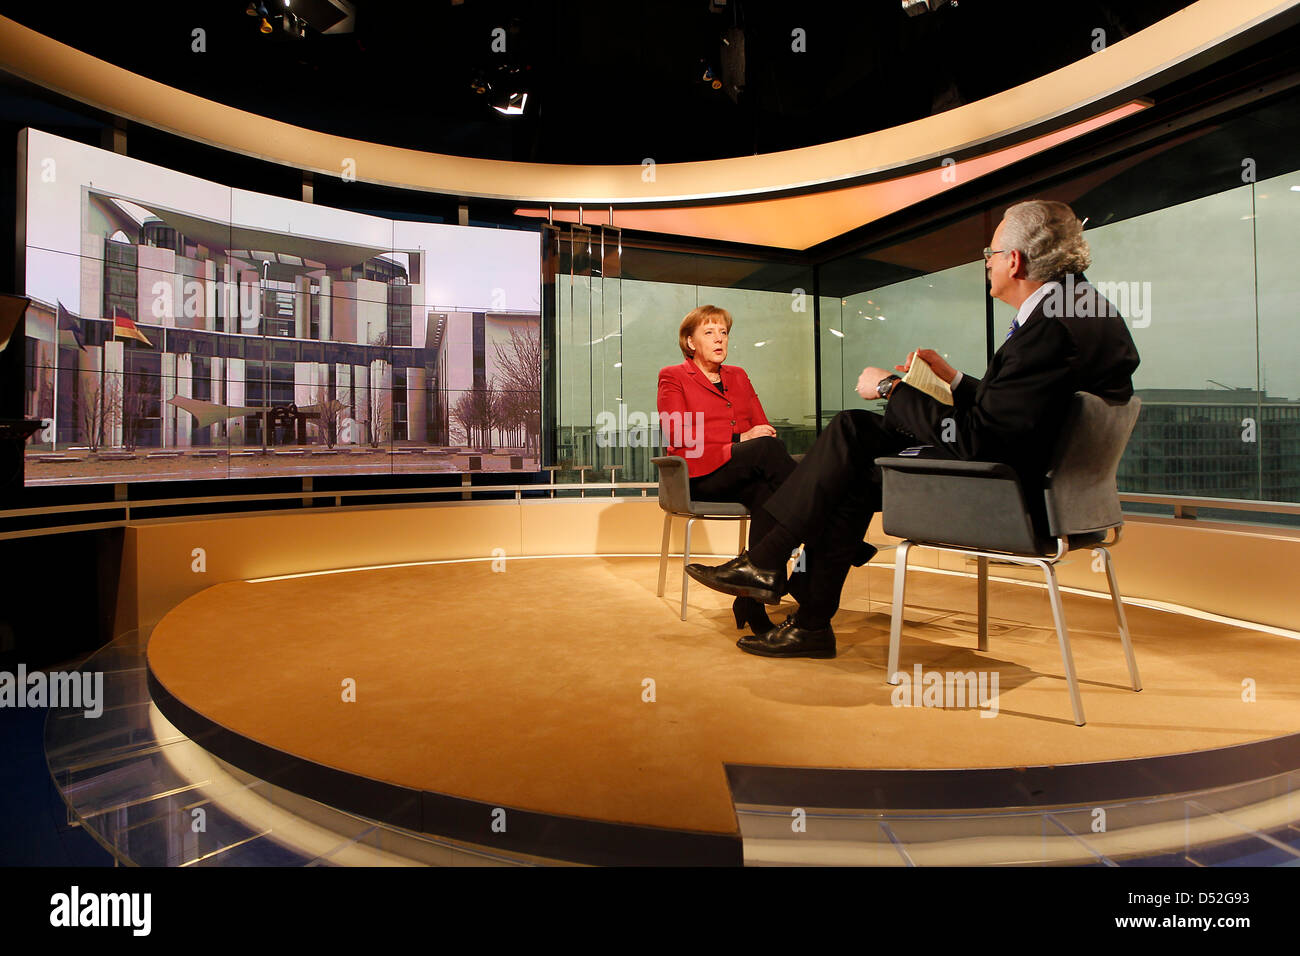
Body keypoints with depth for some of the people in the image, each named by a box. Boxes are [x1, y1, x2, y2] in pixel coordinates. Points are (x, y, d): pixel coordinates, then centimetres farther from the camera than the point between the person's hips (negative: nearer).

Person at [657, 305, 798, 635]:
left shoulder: (738, 376, 27)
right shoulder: (673, 377, 11)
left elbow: (763, 428, 18)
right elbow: (679, 439, -3)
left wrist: (762, 435, -8)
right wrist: (739, 439, -11)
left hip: (744, 476, 5)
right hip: (700, 477, -4)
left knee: (766, 493, -34)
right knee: (770, 448, -32)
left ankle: (751, 601, -32)